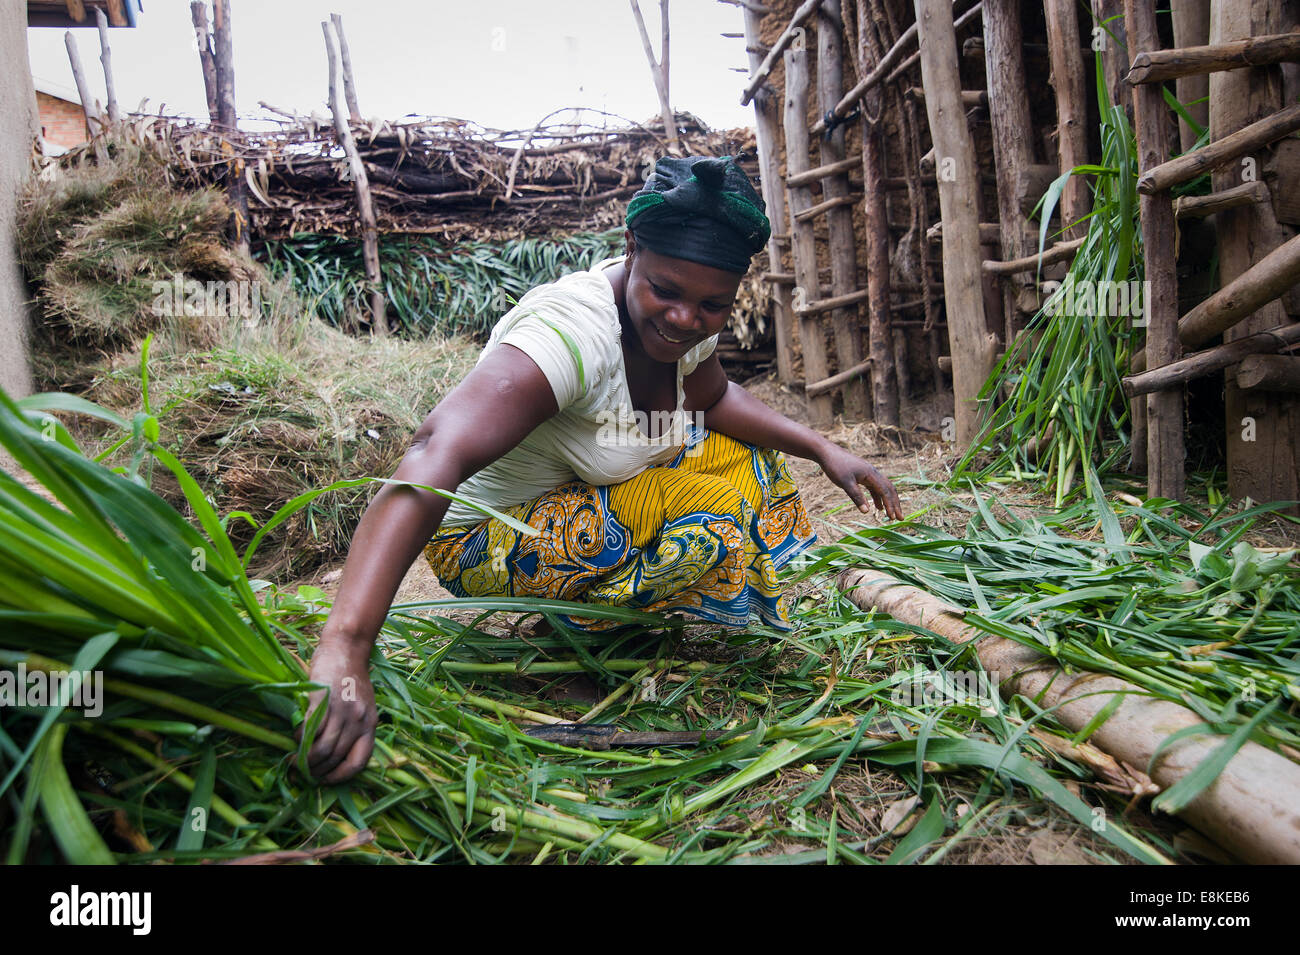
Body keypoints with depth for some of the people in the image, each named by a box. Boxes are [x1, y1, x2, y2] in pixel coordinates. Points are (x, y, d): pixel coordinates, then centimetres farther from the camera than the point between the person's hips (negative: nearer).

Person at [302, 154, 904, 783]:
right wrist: (344, 649, -59)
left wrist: (823, 450, -2)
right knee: (712, 514, -25)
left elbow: (714, 399, 11)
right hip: (487, 535, -8)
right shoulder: (574, 330, -34)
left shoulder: (686, 317, -9)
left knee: (745, 454, 3)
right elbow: (436, 455, -47)